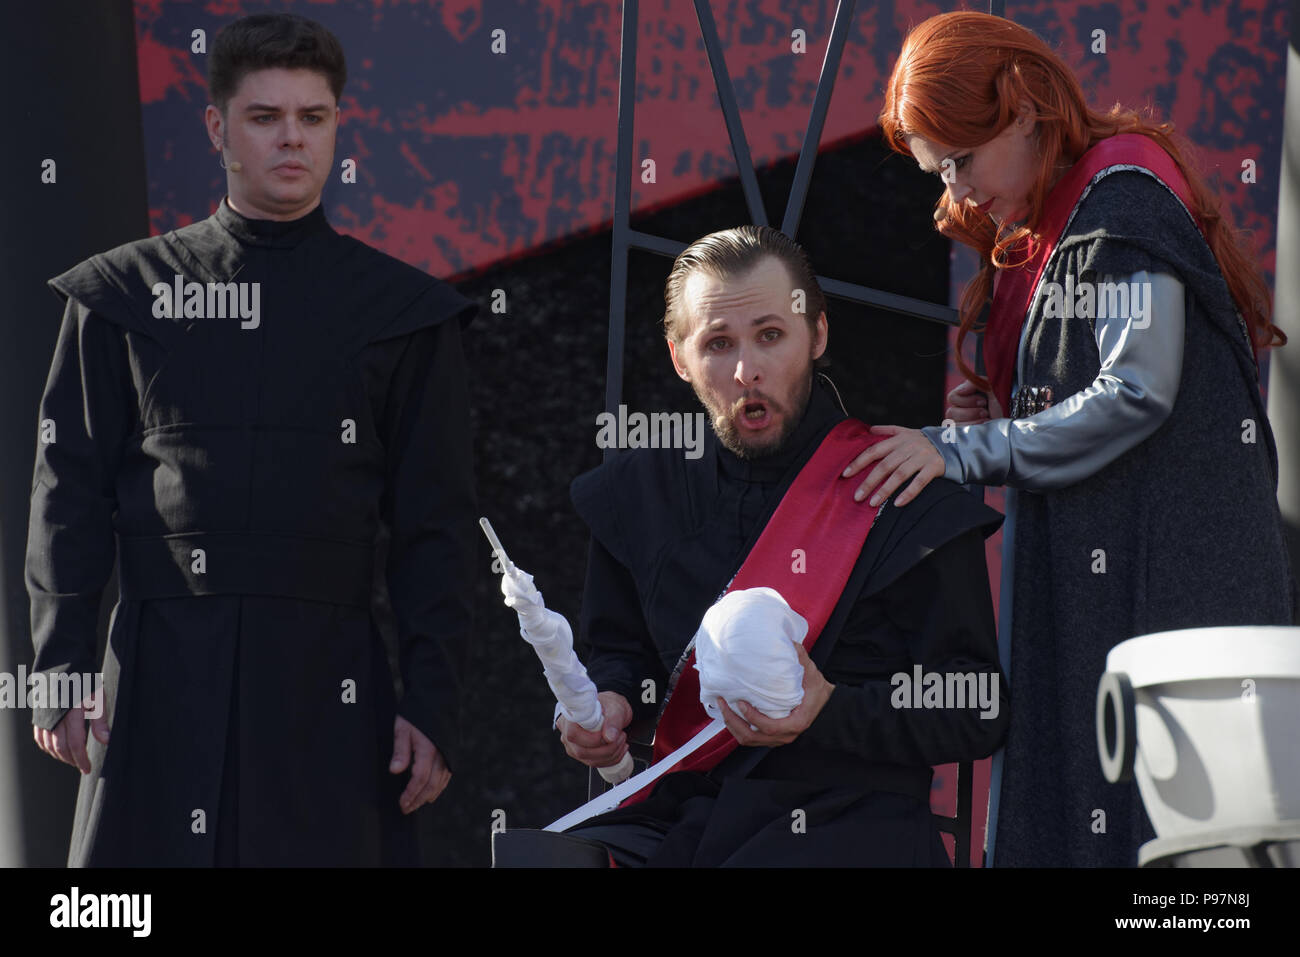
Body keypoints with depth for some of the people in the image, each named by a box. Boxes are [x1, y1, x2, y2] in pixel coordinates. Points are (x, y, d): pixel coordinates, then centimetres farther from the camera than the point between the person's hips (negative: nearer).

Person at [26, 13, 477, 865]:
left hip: (327, 680, 0)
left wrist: (432, 702, -1)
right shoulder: (126, 293, 10)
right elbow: (70, 497, 8)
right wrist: (61, 674, -1)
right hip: (162, 677, 0)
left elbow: (437, 526, 8)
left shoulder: (400, 309, 9)